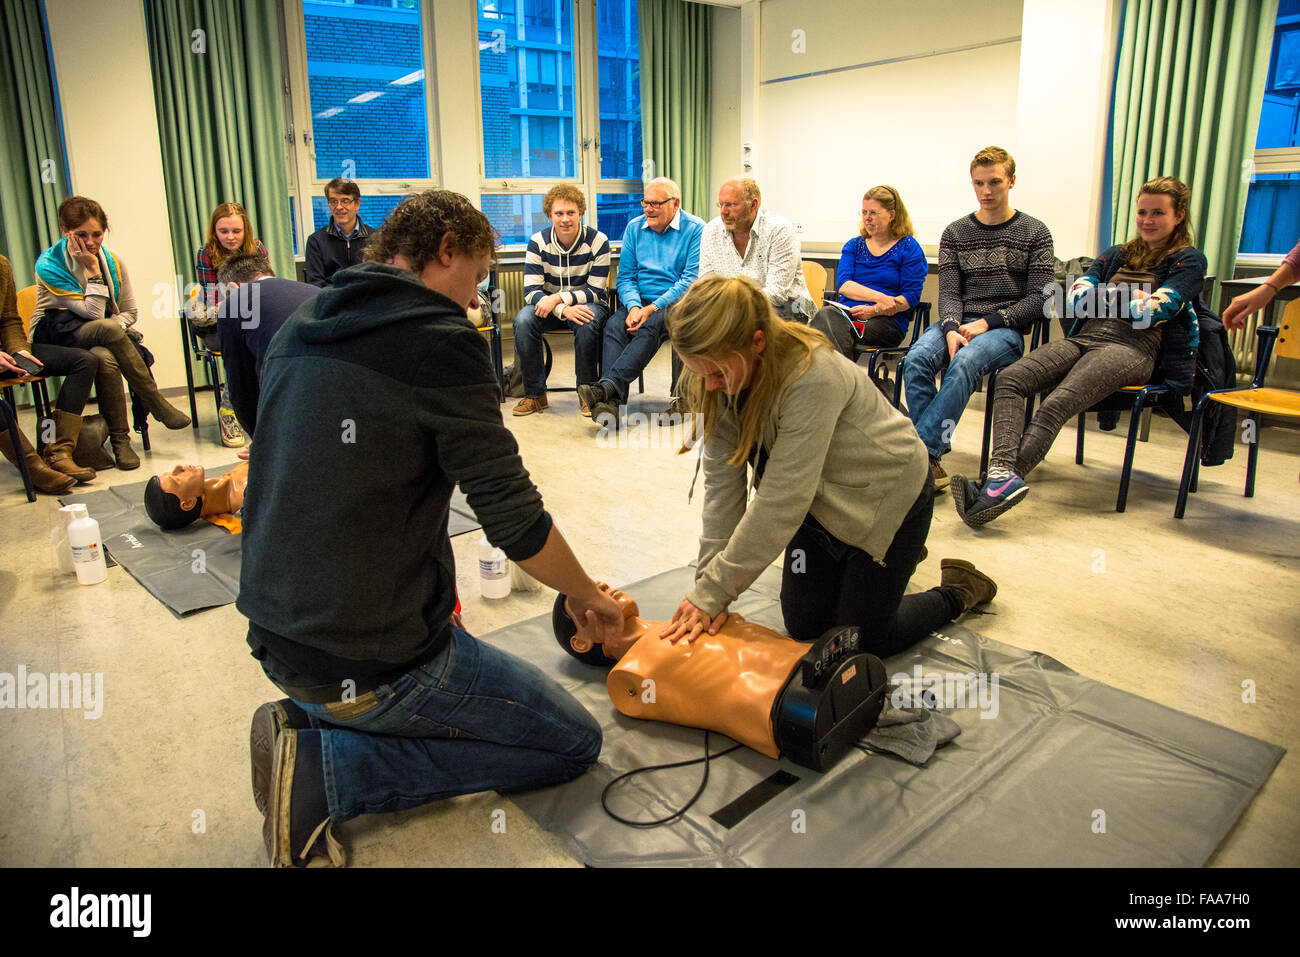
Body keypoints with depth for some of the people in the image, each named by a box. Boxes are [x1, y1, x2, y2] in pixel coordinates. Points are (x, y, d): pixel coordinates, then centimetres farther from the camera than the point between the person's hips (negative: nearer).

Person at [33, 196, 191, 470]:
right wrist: (92, 270, -21)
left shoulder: (112, 260, 1)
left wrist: (112, 333, -15)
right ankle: (158, 405, -29)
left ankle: (120, 438, -26)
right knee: (108, 329, -36)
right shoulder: (48, 264, -13)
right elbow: (93, 313, -19)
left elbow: (129, 312, 5)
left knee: (105, 358, -35)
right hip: (54, 338, -4)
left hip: (98, 336, 4)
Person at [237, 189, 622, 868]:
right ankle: (321, 773, -4)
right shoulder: (439, 342, -17)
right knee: (575, 741, 5)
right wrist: (587, 596, 2)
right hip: (373, 657, -9)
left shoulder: (296, 331, 7)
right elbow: (515, 520, -17)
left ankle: (307, 722, 10)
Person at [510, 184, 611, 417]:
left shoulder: (598, 241, -10)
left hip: (587, 304, -2)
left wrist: (557, 298, -26)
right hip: (549, 306, 2)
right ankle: (535, 394, -16)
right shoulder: (538, 242, -6)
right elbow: (531, 291, -13)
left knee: (586, 324, -37)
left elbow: (595, 291, -12)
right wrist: (563, 310, -31)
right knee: (523, 321, -29)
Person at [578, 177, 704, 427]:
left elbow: (691, 280, -11)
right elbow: (625, 277, 10)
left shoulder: (695, 230, -3)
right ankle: (612, 405, -39)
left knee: (650, 326, -35)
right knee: (614, 326, -27)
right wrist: (633, 307, -11)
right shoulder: (634, 228, 13)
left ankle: (608, 386, -42)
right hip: (640, 302, 4)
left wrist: (652, 309, -19)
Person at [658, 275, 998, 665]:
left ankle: (959, 592, 29)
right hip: (823, 497, 6)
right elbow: (722, 483, -18)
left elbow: (782, 501, -37)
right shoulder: (719, 377, -17)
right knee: (803, 628, 12)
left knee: (863, 643, 4)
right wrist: (708, 587, -22)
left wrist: (713, 592, -32)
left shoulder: (813, 377, -38)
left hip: (888, 495, -6)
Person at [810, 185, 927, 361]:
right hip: (848, 312, 4)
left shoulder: (909, 248, 9)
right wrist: (879, 297, -13)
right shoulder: (853, 245, 21)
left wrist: (874, 310, -16)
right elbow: (842, 284, 4)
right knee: (826, 314, -34)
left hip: (887, 321, -4)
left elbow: (911, 297, -1)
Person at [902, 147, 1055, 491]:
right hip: (959, 322, 3)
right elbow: (948, 292, 5)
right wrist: (951, 329, -17)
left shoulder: (1034, 233, 7)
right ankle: (932, 464, -32)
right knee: (917, 358, -31)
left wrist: (986, 322, -14)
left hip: (1008, 328, -2)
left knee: (964, 363, -36)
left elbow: (1039, 299, 0)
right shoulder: (955, 233, 14)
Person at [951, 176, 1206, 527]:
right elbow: (1077, 297, 15)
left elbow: (1149, 313, -4)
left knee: (1056, 405, -34)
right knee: (1010, 379, -25)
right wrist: (1133, 297, 7)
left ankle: (994, 485, -46)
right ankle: (1004, 474, -45)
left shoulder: (1188, 260, 12)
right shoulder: (1116, 255, 30)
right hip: (1084, 338, 6)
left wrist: (1107, 294, 11)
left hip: (1131, 348, -5)